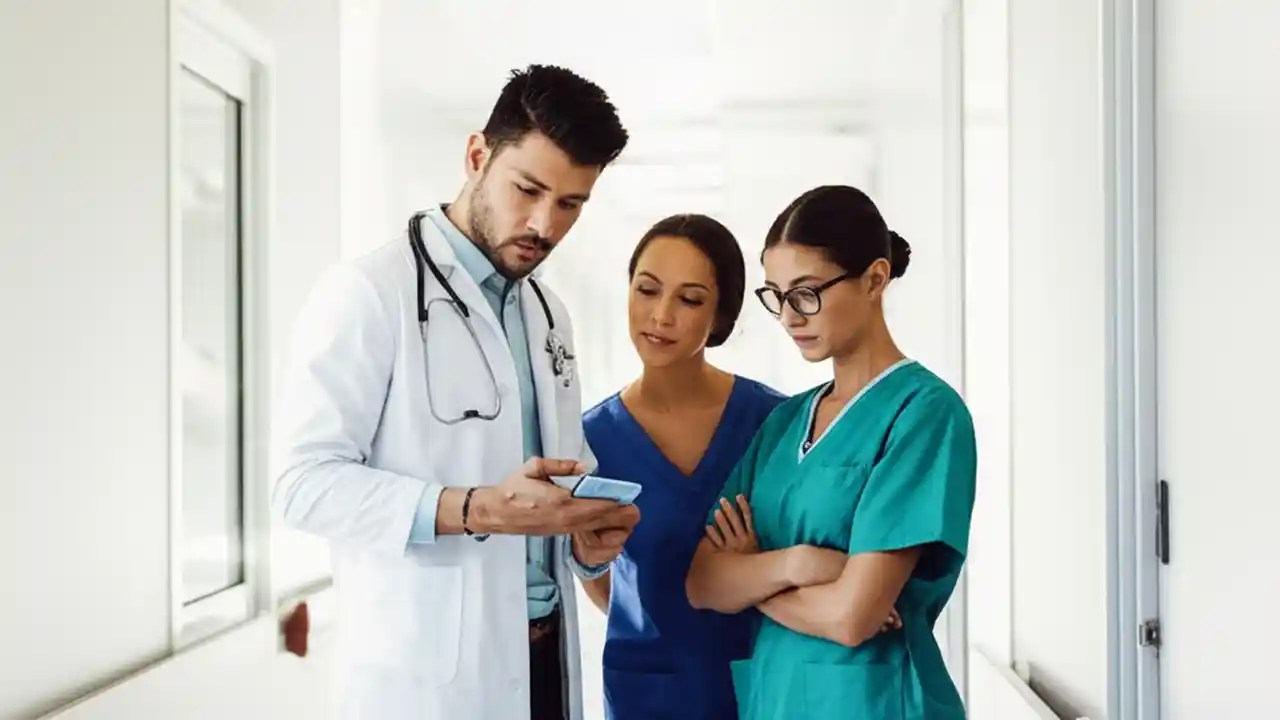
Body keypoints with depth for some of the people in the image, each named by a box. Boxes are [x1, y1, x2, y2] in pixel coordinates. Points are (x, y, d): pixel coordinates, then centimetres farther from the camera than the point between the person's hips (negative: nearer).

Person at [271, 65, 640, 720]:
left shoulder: (549, 315, 12)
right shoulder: (369, 292, -11)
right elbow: (304, 478, -17)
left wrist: (588, 535, -5)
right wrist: (478, 510, -26)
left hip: (544, 656, 7)